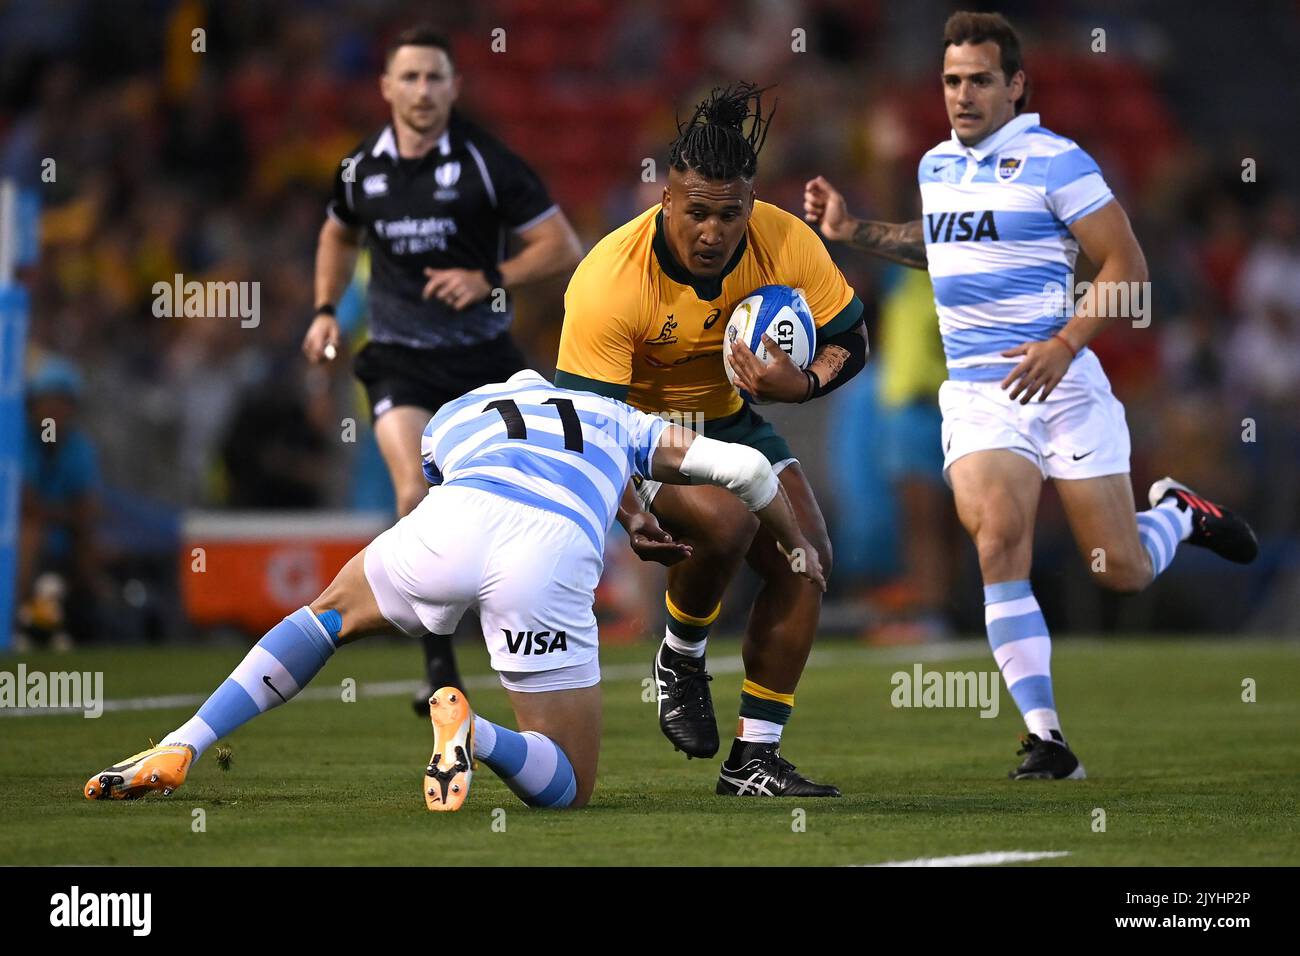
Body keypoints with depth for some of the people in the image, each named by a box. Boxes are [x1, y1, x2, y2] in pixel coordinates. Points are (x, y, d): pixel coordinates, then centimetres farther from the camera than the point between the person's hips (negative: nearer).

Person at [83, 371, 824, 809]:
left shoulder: (450, 419, 40)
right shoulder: (620, 423, 40)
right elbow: (746, 468, 35)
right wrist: (799, 548, 55)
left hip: (457, 516, 1)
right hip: (556, 558, -1)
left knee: (328, 618, 32)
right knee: (566, 790, 14)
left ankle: (179, 749, 12)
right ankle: (475, 733, -20)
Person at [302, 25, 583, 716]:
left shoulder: (487, 162, -8)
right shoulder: (361, 169, 3)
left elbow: (562, 247, -6)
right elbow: (339, 235, 26)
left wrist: (491, 280, -19)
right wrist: (326, 310, 12)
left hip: (482, 357, -1)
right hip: (399, 360, 1)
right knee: (416, 495, -21)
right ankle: (439, 665, -14)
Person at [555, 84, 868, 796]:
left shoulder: (785, 243, -20)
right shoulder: (608, 281, -32)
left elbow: (848, 342, -7)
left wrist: (801, 384, -30)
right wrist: (632, 516, -42)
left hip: (729, 416, 5)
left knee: (806, 558, -9)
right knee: (724, 521, -32)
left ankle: (754, 757, 2)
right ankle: (680, 661, -1)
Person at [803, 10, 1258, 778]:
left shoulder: (1055, 161, -8)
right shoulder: (938, 165, 12)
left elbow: (1127, 266, -8)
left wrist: (1065, 343, -19)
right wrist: (853, 231, 19)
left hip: (1059, 387, -4)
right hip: (975, 393, 4)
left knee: (1123, 573, 0)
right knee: (997, 541, -20)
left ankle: (1178, 513, 38)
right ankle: (1047, 740, -18)